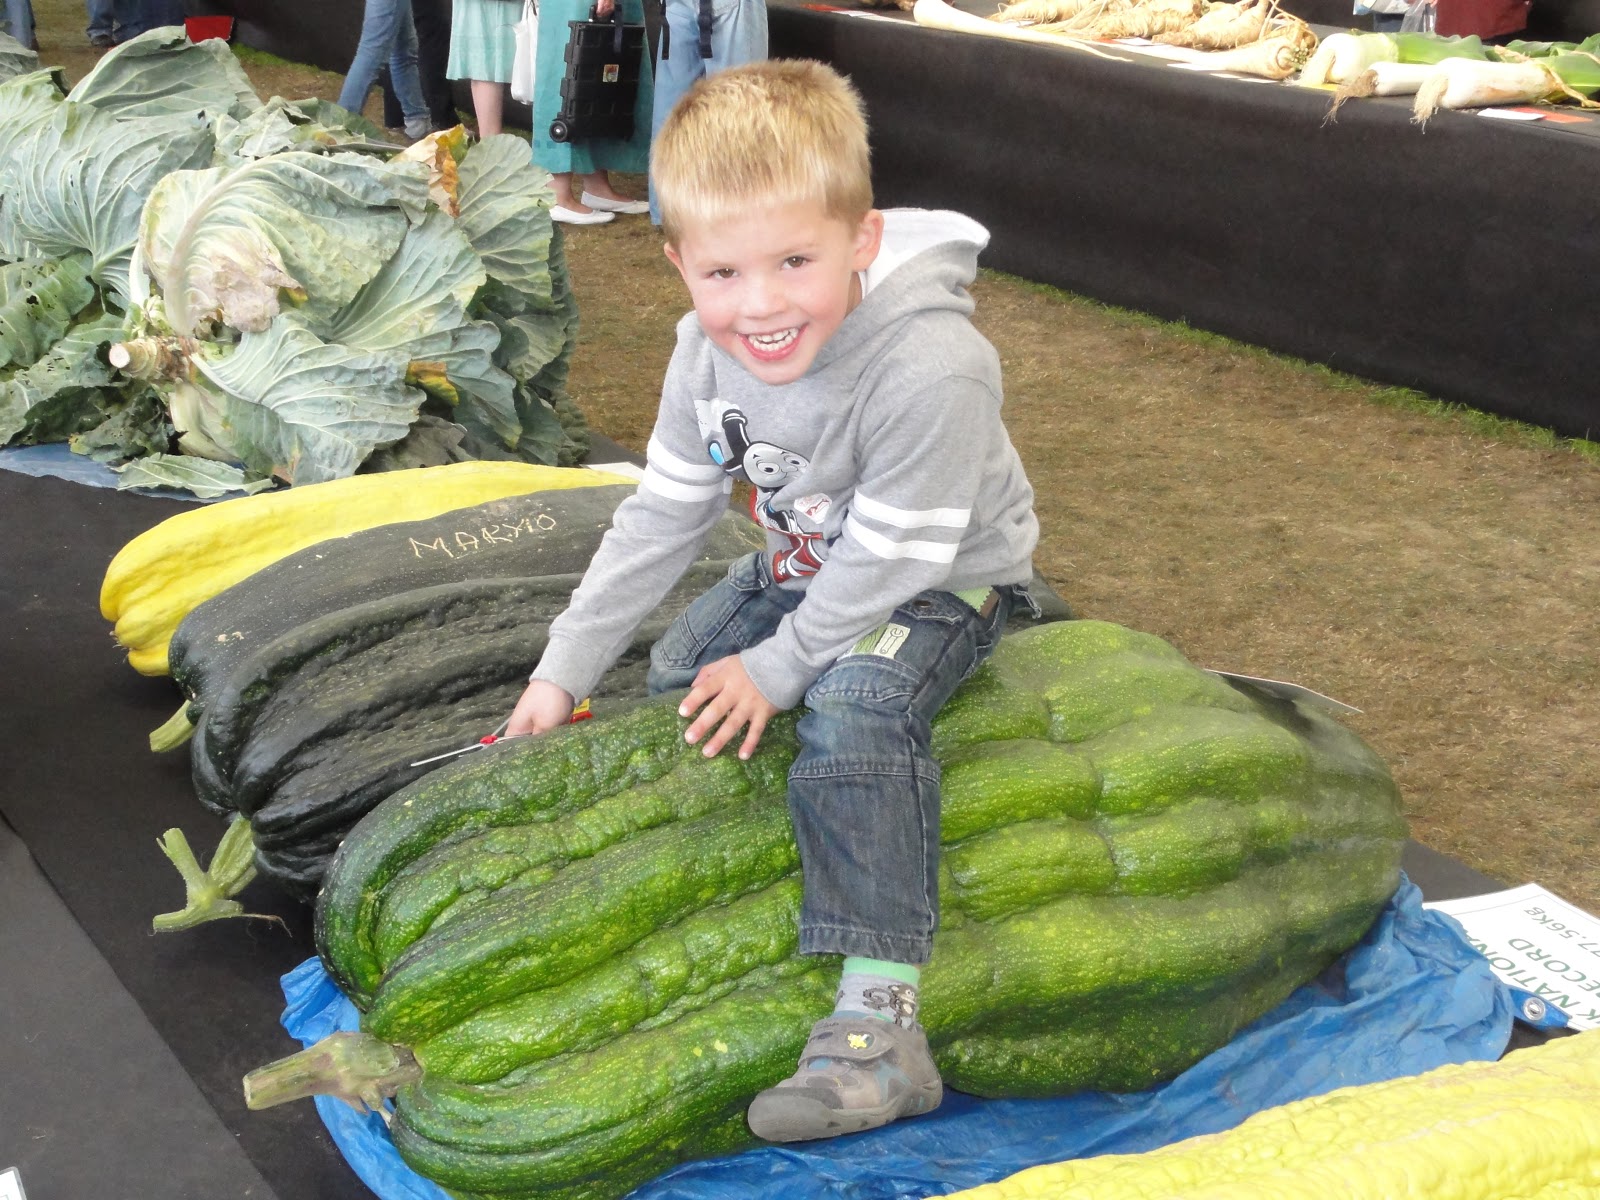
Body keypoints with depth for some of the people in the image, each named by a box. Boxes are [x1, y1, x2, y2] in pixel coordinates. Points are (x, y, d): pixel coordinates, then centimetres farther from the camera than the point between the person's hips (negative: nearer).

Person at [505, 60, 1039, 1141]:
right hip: (809, 570, 8)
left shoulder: (933, 370, -37)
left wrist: (778, 665, -20)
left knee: (853, 710, -31)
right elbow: (663, 516, -4)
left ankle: (882, 1020, -31)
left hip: (942, 585, -7)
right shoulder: (712, 351, -15)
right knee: (680, 680, 11)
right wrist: (566, 668, -3)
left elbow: (893, 557, -29)